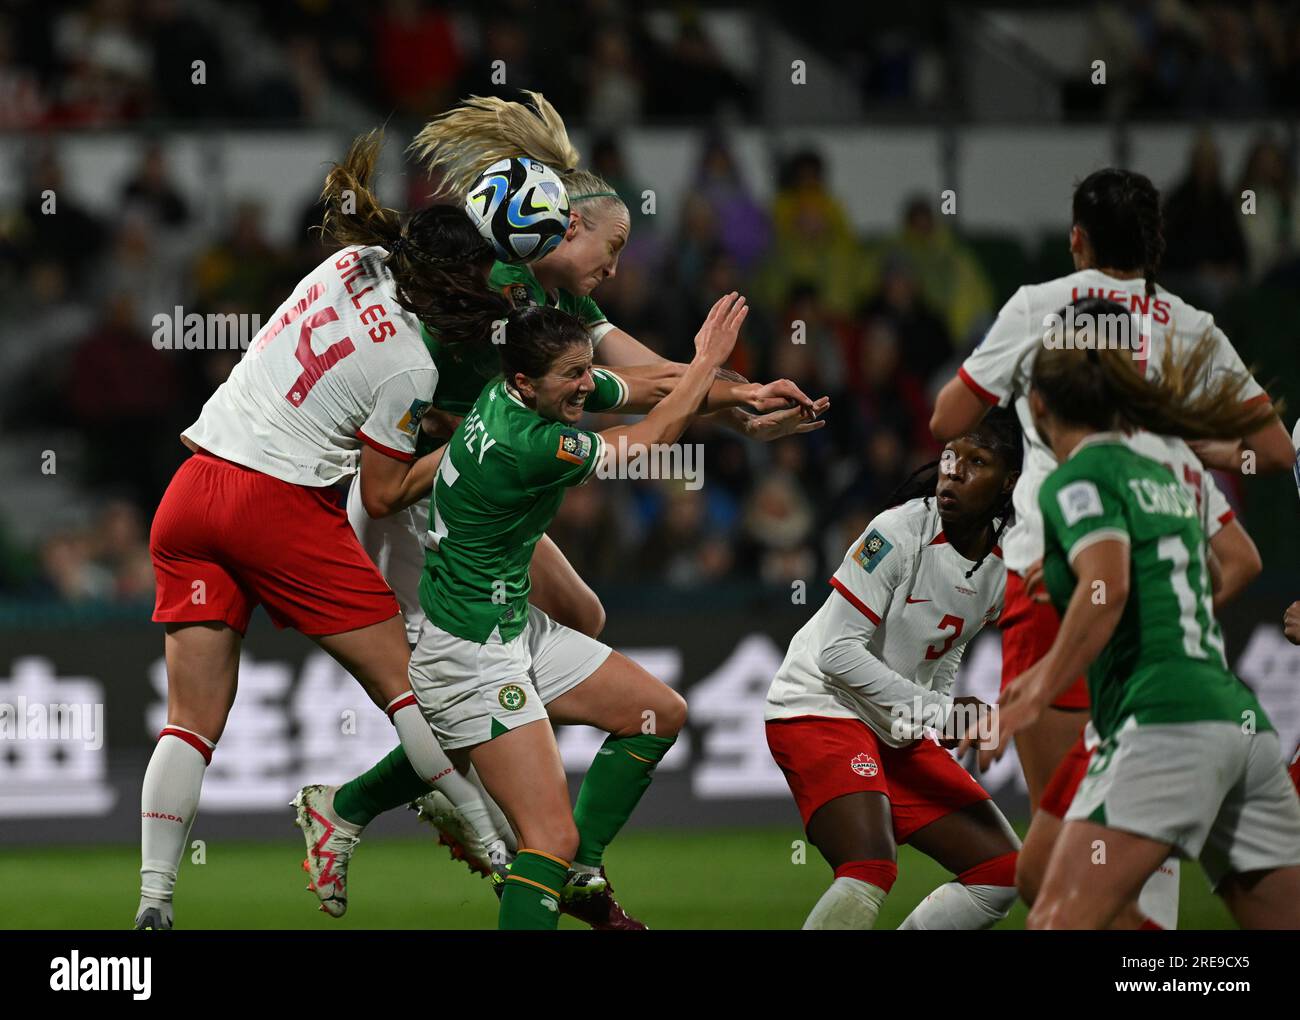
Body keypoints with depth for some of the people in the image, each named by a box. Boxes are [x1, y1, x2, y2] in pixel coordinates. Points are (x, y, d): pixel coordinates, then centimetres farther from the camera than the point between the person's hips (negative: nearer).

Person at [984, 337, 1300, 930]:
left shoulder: (1078, 480, 0)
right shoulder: (1159, 475, 25)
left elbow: (1106, 590, -19)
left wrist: (1034, 701, -18)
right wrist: (1045, 672, 50)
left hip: (1166, 725, -8)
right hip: (1244, 722, 8)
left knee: (1060, 918, -18)